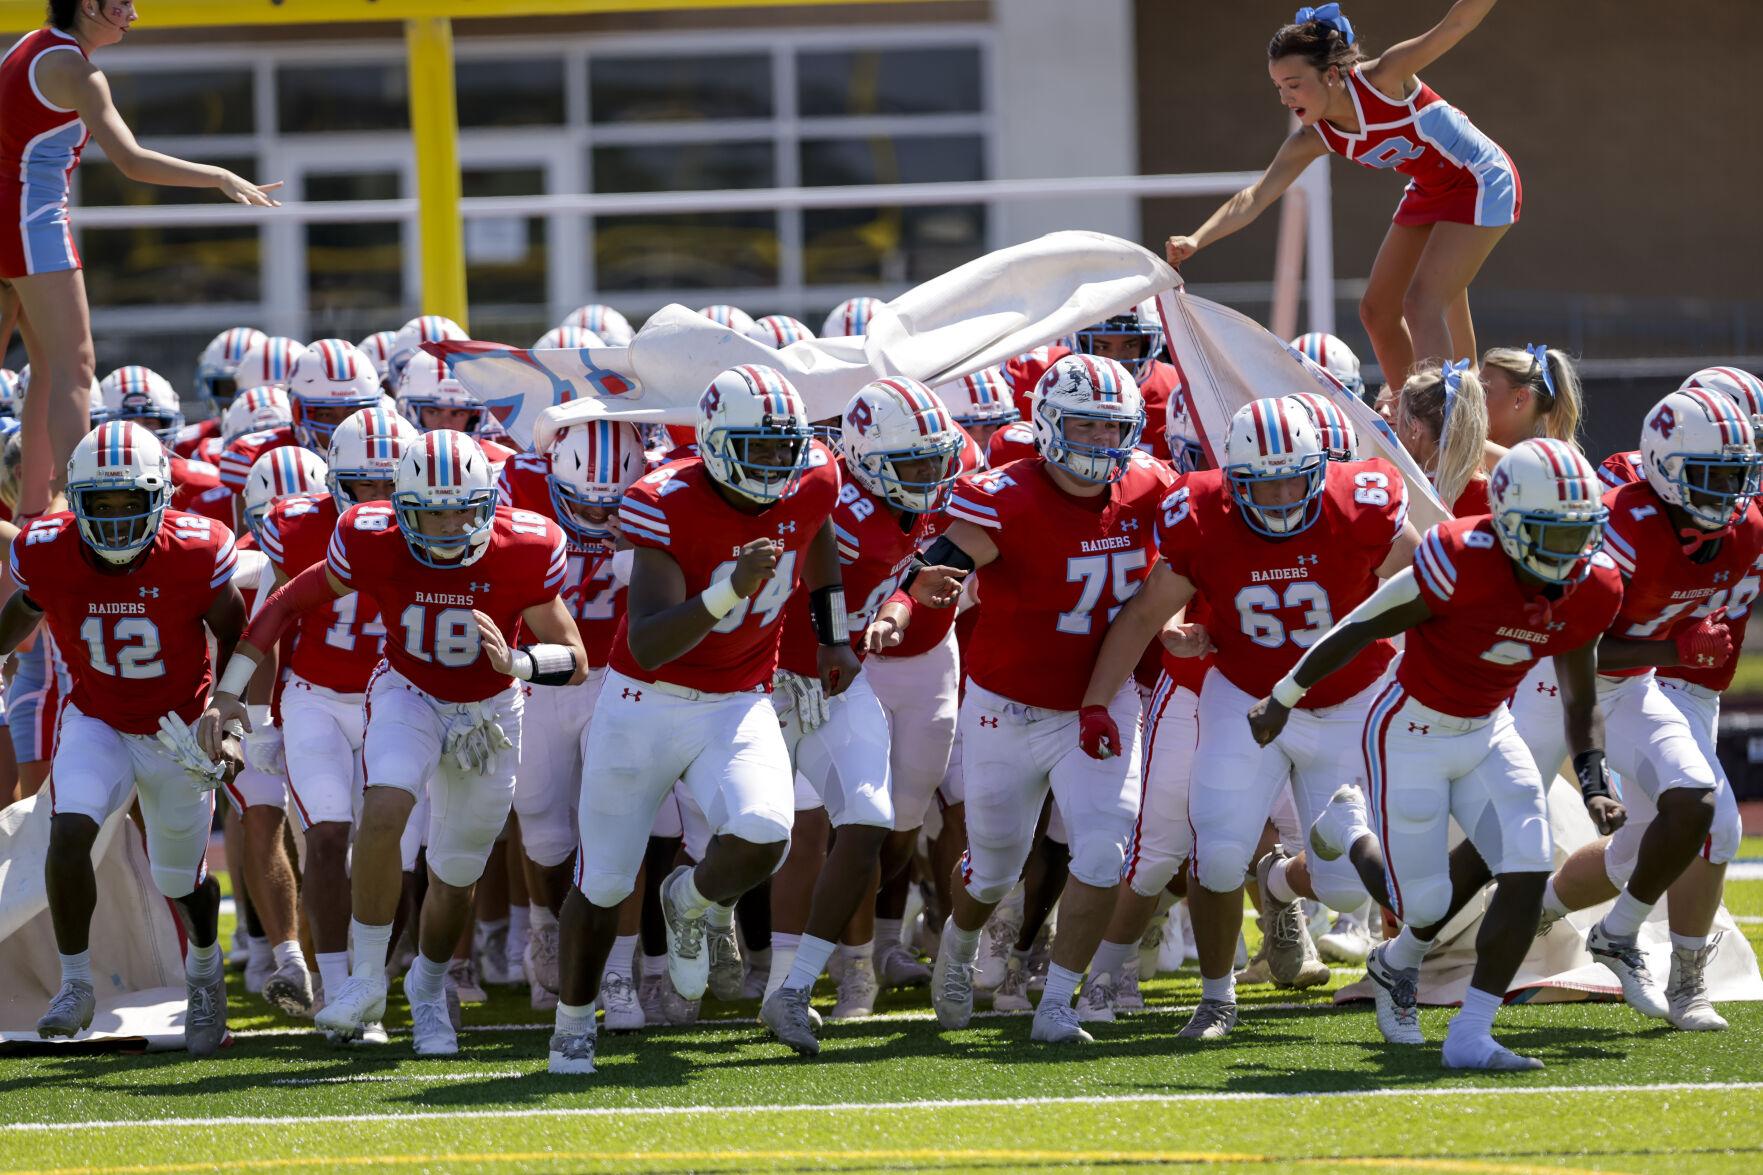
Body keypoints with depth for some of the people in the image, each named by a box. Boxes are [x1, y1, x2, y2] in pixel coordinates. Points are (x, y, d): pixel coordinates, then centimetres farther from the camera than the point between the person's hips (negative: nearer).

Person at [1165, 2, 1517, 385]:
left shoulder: (1383, 78, -29)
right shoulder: (1314, 139, -12)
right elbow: (1253, 198, -17)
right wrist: (1194, 241, -31)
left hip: (1480, 182, -8)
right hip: (1429, 192, 8)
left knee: (1421, 305, -18)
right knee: (1377, 311, 10)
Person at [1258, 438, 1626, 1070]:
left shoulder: (1591, 588, -11)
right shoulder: (1463, 561, -30)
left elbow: (1582, 703, 4)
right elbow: (1363, 627, -16)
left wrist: (1594, 787, -10)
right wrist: (1283, 698, -5)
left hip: (1488, 733, 5)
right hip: (1410, 733, -5)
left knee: (1528, 871, -13)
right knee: (1425, 904, -1)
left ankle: (1470, 1037, 3)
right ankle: (1352, 830, 34)